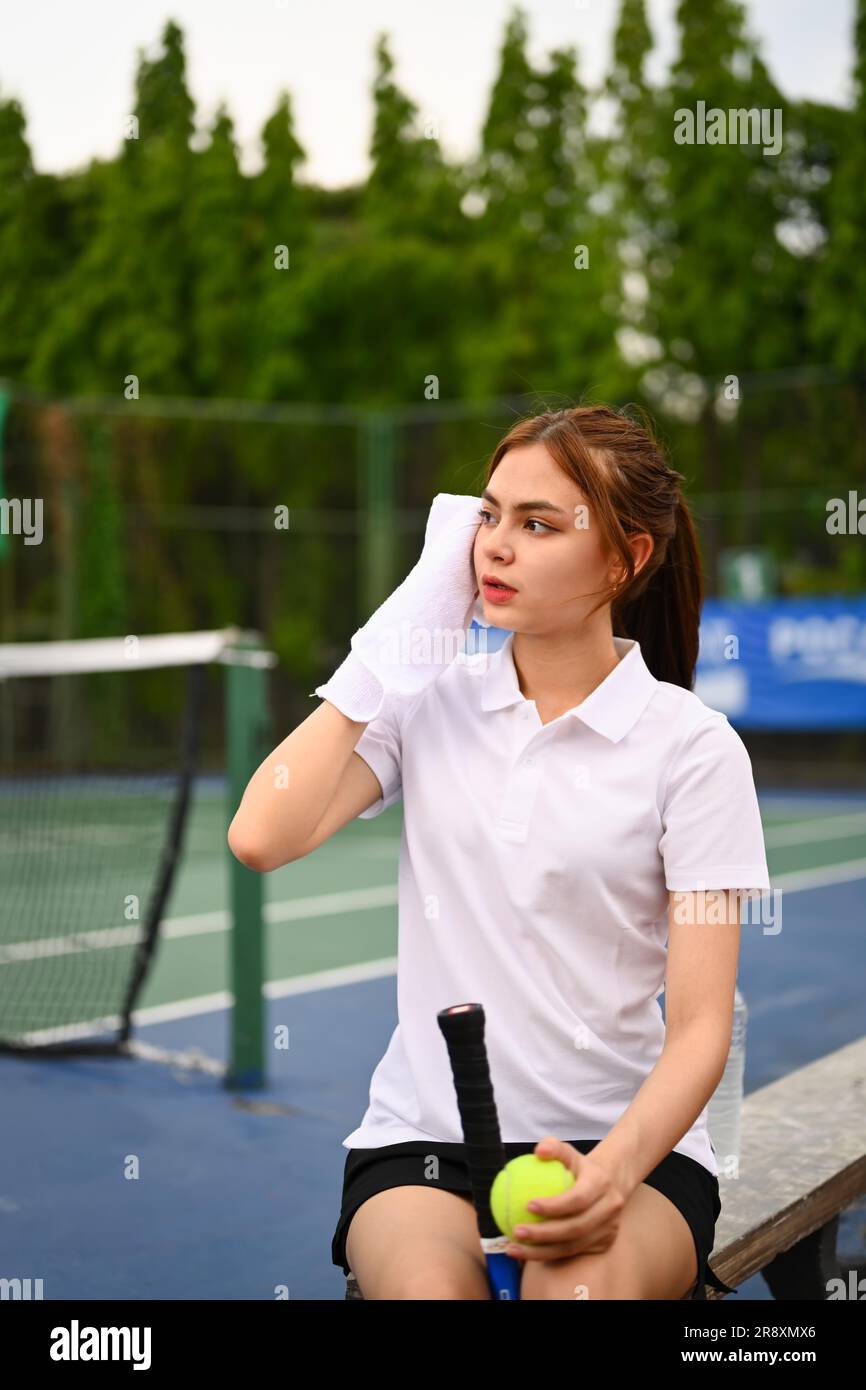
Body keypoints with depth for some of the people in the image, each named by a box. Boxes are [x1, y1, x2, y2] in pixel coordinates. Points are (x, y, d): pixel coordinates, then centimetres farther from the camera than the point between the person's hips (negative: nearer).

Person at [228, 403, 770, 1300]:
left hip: (621, 1137, -1)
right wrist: (402, 633, -6)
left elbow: (699, 1030, -7)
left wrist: (613, 1171, -27)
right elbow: (260, 838, -10)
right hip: (425, 1135, 2)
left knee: (582, 1288, -34)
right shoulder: (430, 700, 6)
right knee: (430, 1288, -31)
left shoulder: (693, 747, -2)